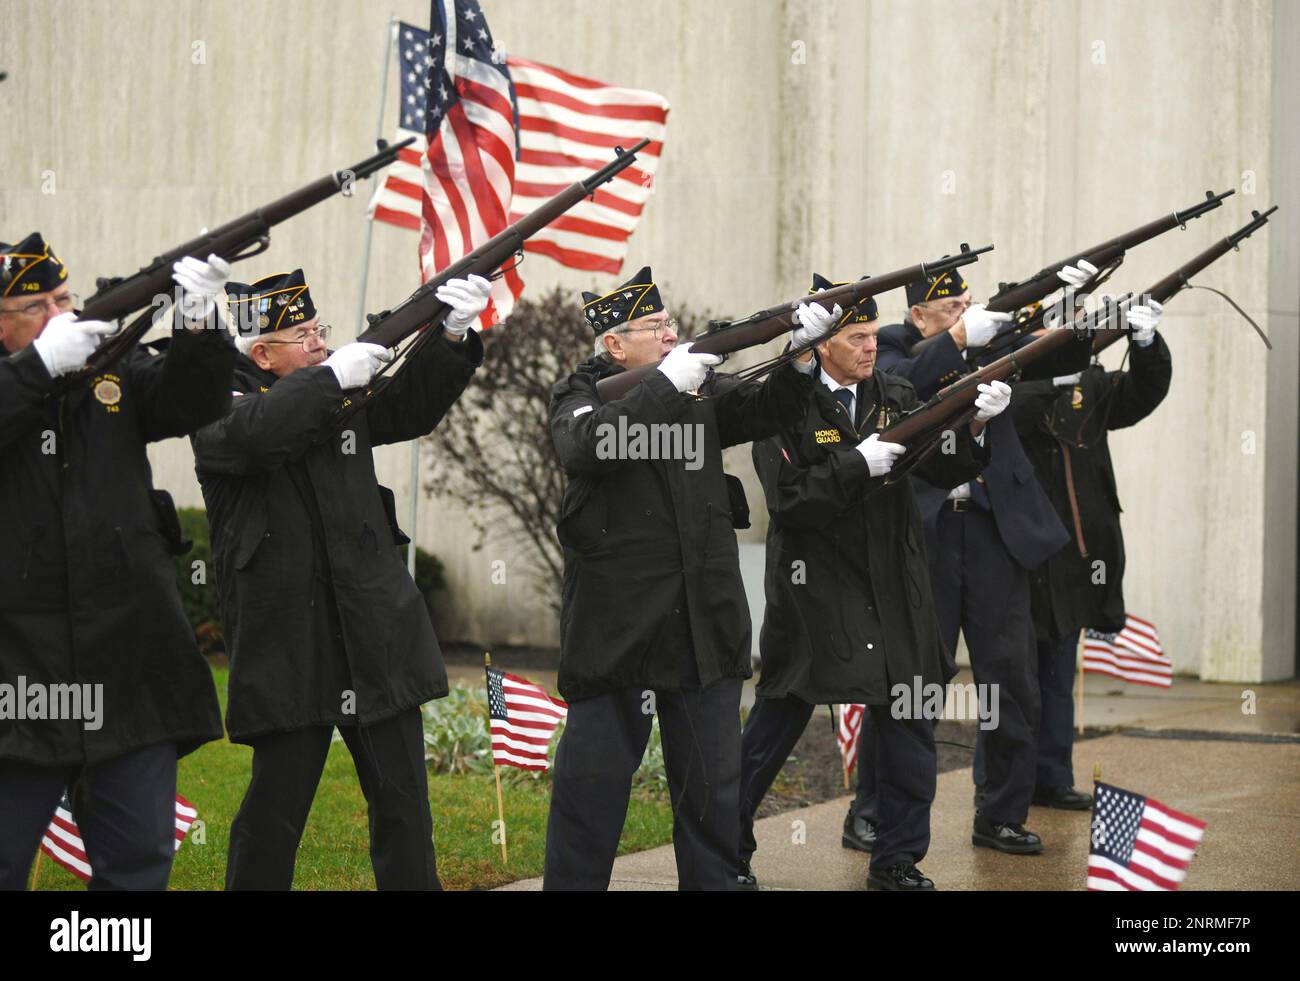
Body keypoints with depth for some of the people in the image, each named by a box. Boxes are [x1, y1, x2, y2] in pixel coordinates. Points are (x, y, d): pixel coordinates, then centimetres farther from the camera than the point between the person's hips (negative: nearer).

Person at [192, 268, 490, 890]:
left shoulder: (342, 394, 13)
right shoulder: (221, 406, -5)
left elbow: (412, 406, 16)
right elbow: (253, 433, -25)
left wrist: (452, 338, 0)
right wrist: (330, 377, -21)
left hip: (378, 636, 6)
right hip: (290, 646, -5)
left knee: (403, 805, 7)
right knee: (276, 806, 1)